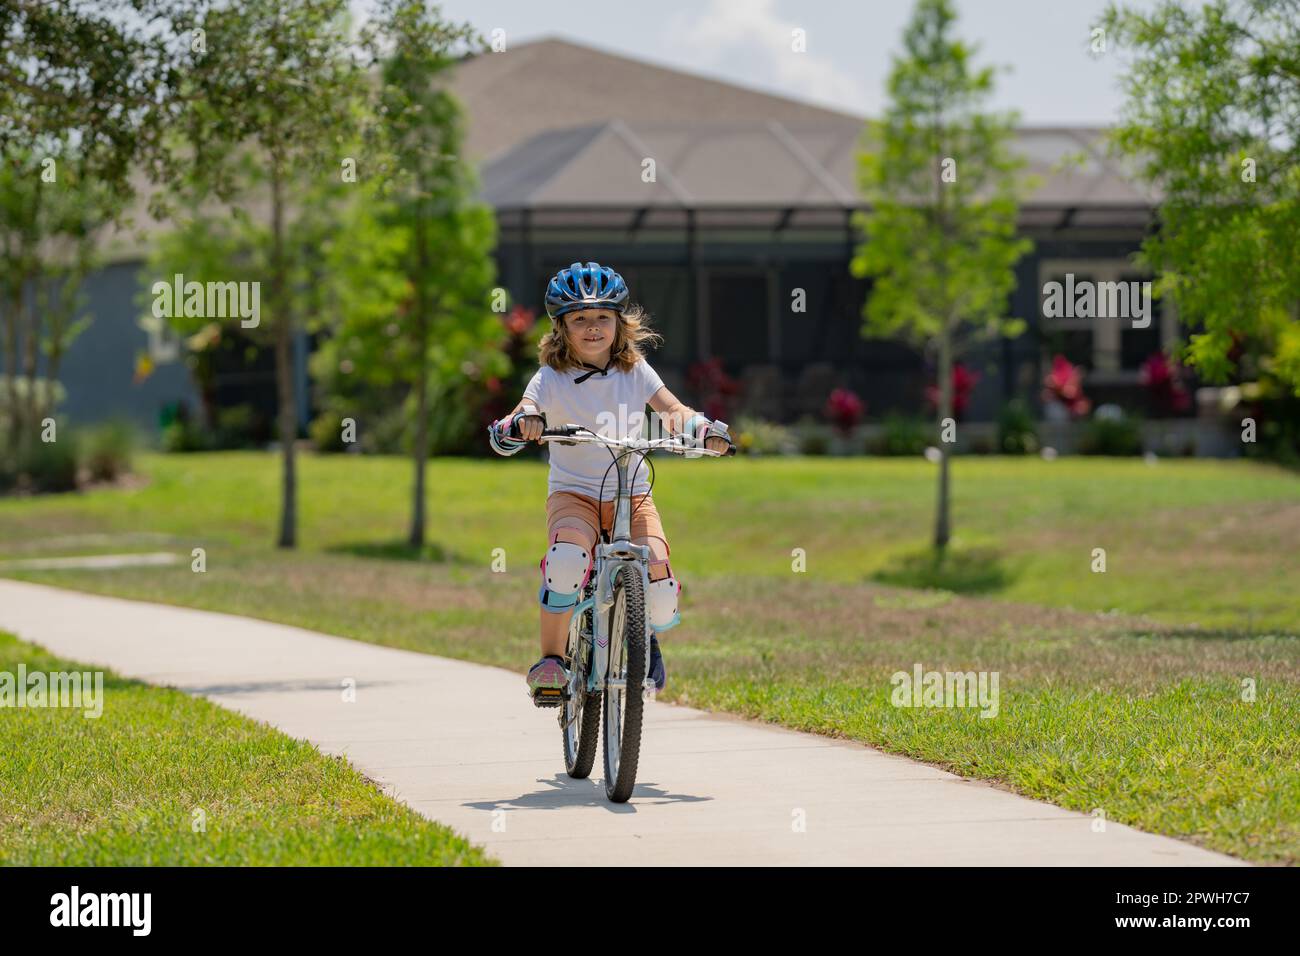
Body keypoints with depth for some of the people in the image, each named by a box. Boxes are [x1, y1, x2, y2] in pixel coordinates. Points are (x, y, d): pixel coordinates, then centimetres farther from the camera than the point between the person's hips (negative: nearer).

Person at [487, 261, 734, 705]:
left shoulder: (635, 372, 0)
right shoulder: (550, 379, -6)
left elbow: (674, 411, -7)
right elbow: (502, 436, -17)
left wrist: (704, 428, -30)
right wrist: (522, 424, -41)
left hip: (631, 494, 2)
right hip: (572, 493, -2)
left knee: (660, 592, -19)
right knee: (567, 561, -37)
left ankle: (646, 638, 19)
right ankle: (551, 659, -20)